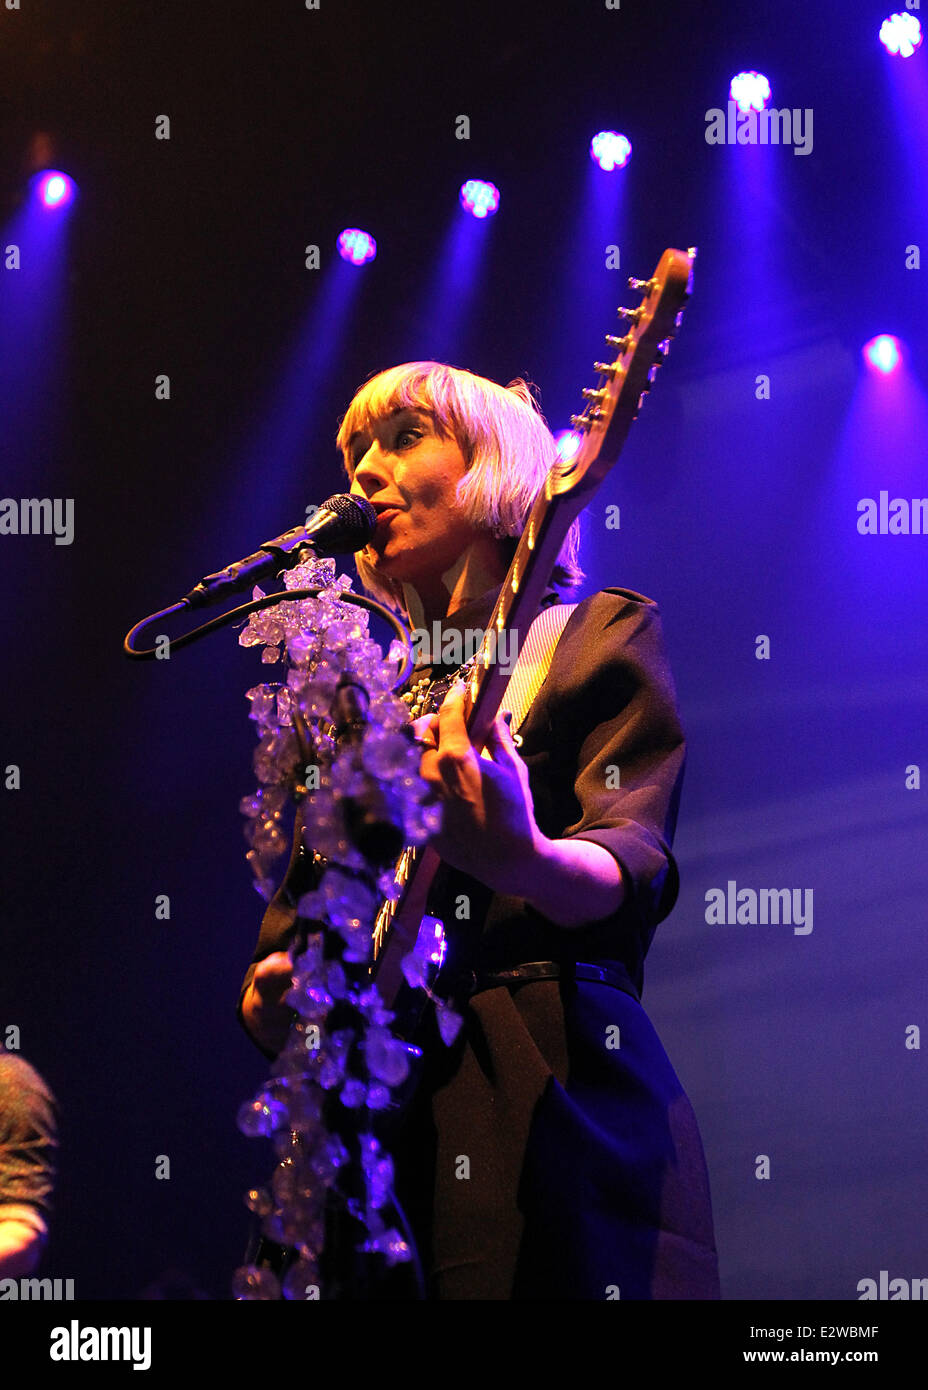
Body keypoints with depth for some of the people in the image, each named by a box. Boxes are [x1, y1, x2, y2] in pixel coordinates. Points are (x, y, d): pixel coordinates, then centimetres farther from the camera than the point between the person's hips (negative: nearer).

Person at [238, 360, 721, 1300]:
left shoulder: (598, 639, 8)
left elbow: (636, 866, -9)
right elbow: (283, 946, 20)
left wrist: (522, 860, -31)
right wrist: (274, 1002, -4)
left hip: (552, 1108, -4)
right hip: (373, 1134, 4)